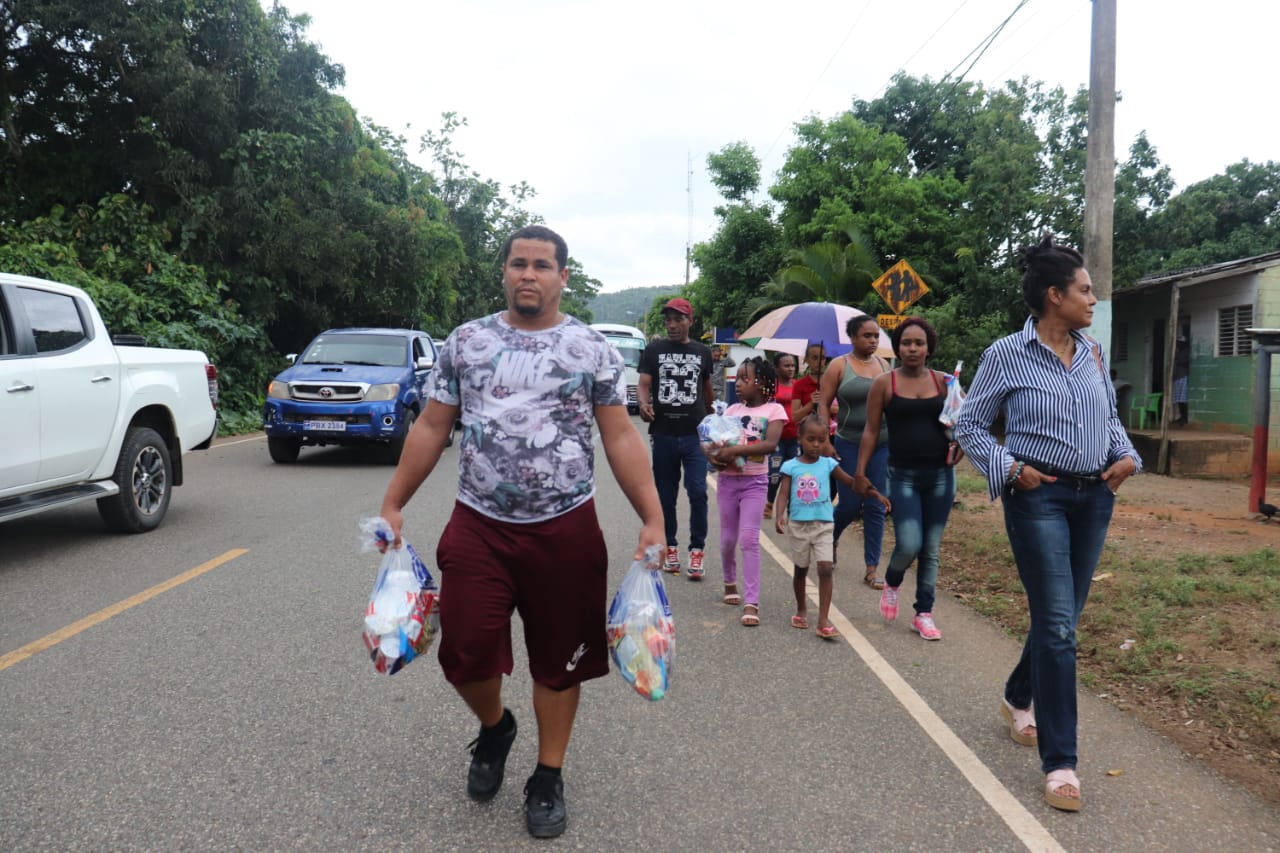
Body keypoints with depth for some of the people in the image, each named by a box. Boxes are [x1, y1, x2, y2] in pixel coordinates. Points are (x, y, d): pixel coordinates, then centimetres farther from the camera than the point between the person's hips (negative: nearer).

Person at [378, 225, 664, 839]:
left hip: (565, 529, -1)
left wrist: (653, 519, -11)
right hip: (477, 526, 1)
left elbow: (621, 439, -3)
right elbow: (431, 429, 7)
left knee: (558, 660, 9)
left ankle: (548, 778, 29)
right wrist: (393, 504, 3)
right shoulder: (465, 341, 4)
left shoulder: (592, 349, 0)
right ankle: (494, 726, 36)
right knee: (465, 653, 2)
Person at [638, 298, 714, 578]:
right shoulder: (654, 350, 4)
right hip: (663, 434, 0)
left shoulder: (703, 352, 9)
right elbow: (644, 384, -4)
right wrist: (644, 404, -25)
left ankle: (696, 549, 2)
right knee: (666, 494, 9)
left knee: (698, 492, -8)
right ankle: (670, 546, 22)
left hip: (695, 434, 0)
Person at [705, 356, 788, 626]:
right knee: (728, 539, 12)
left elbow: (771, 444, -20)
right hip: (727, 480, 4)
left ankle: (752, 603, -9)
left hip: (755, 482, -4)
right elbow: (711, 442, 5)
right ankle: (730, 582, 38)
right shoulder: (732, 410, 7)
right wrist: (715, 457, -18)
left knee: (749, 539, -11)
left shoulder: (773, 410, -5)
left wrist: (735, 449, -28)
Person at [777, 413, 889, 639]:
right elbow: (784, 495, -7)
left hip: (823, 525, 0)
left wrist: (875, 494, 2)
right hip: (798, 525, 0)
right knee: (800, 569, 14)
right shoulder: (791, 466, -3)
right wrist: (780, 516, -24)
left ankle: (824, 620, -9)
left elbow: (851, 482, 9)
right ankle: (801, 610, 35)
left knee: (826, 568, -12)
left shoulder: (828, 464, 1)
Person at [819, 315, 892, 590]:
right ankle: (830, 539, 33)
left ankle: (872, 568, 11)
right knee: (850, 505, 0)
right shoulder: (839, 366, -3)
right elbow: (823, 406, -4)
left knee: (876, 507, 3)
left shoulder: (884, 365, 8)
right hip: (849, 445, -3)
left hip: (882, 445, 3)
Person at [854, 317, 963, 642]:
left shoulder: (942, 381, 5)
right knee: (908, 545, -12)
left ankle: (924, 614, 20)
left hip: (941, 474, 3)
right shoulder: (884, 383, -1)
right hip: (904, 474, -2)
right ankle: (891, 583, 22)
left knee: (931, 549, 7)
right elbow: (871, 430, 1)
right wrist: (861, 472, -1)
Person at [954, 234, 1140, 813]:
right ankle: (1059, 763, 1)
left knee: (1062, 617, 15)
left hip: (1095, 496, 6)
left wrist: (1126, 455, 2)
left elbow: (1110, 417, 21)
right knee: (1056, 625, -8)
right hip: (1038, 497, -6)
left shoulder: (1092, 353, 9)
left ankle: (1018, 698, 42)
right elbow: (969, 425, -1)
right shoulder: (1008, 354, -7)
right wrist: (1009, 468, -13)